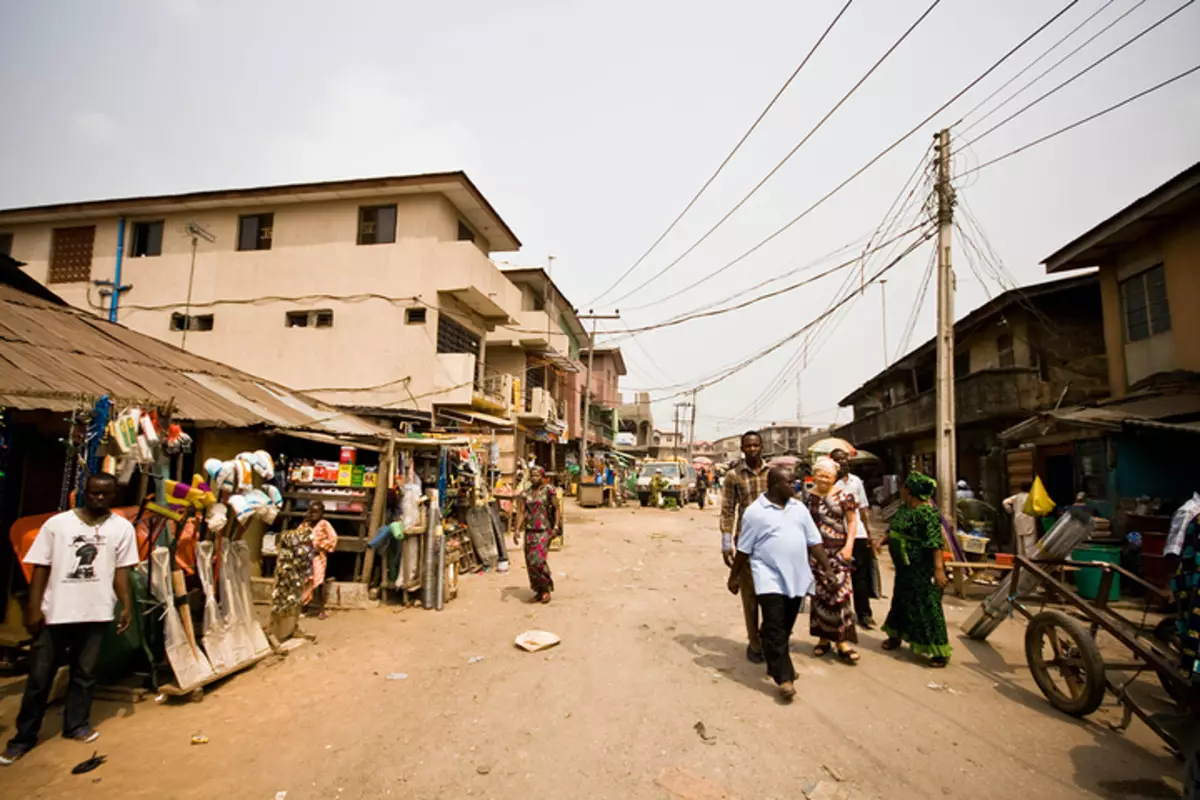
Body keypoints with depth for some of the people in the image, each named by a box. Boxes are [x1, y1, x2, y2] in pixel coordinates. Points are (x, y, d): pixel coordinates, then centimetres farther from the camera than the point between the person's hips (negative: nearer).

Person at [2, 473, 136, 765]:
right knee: (40, 676, 9)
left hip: (95, 612, 0)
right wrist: (33, 607, -5)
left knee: (84, 673, 12)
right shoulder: (57, 523, -2)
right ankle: (24, 735, 24)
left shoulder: (122, 528, -1)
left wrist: (127, 605, -4)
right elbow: (41, 568, 0)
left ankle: (76, 724, 28)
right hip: (54, 612, 0)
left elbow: (121, 570, 2)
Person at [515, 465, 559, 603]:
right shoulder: (526, 494, 9)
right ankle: (538, 590, 20)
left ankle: (547, 589, 6)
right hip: (530, 531, 5)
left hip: (544, 531, -5)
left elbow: (556, 508, -2)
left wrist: (556, 526, -10)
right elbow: (522, 513, 7)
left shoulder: (548, 490, -3)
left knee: (538, 559, -14)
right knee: (530, 562, 4)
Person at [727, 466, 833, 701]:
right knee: (774, 628, -8)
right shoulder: (755, 512, -8)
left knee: (785, 627, 15)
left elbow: (814, 541, 10)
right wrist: (734, 576, 2)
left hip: (796, 577, 5)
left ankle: (776, 665, 31)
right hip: (770, 578, -5)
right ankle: (784, 677, -3)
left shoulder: (799, 508, 7)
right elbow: (744, 549, -2)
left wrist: (827, 567, 5)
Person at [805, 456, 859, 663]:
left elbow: (852, 521, 1)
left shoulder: (843, 496, -1)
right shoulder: (807, 497, 3)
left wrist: (849, 545, -8)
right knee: (819, 593, 8)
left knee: (840, 592, -6)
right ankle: (823, 638, 21)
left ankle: (842, 641, 3)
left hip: (838, 551, -2)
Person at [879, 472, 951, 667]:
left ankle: (940, 652, 7)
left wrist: (939, 568, -30)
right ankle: (895, 636, 38)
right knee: (901, 600, 21)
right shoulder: (903, 508, 7)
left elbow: (935, 542, -27)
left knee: (926, 607, -3)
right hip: (904, 567, 9)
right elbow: (893, 530, 20)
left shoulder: (927, 513, -22)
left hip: (921, 570, -9)